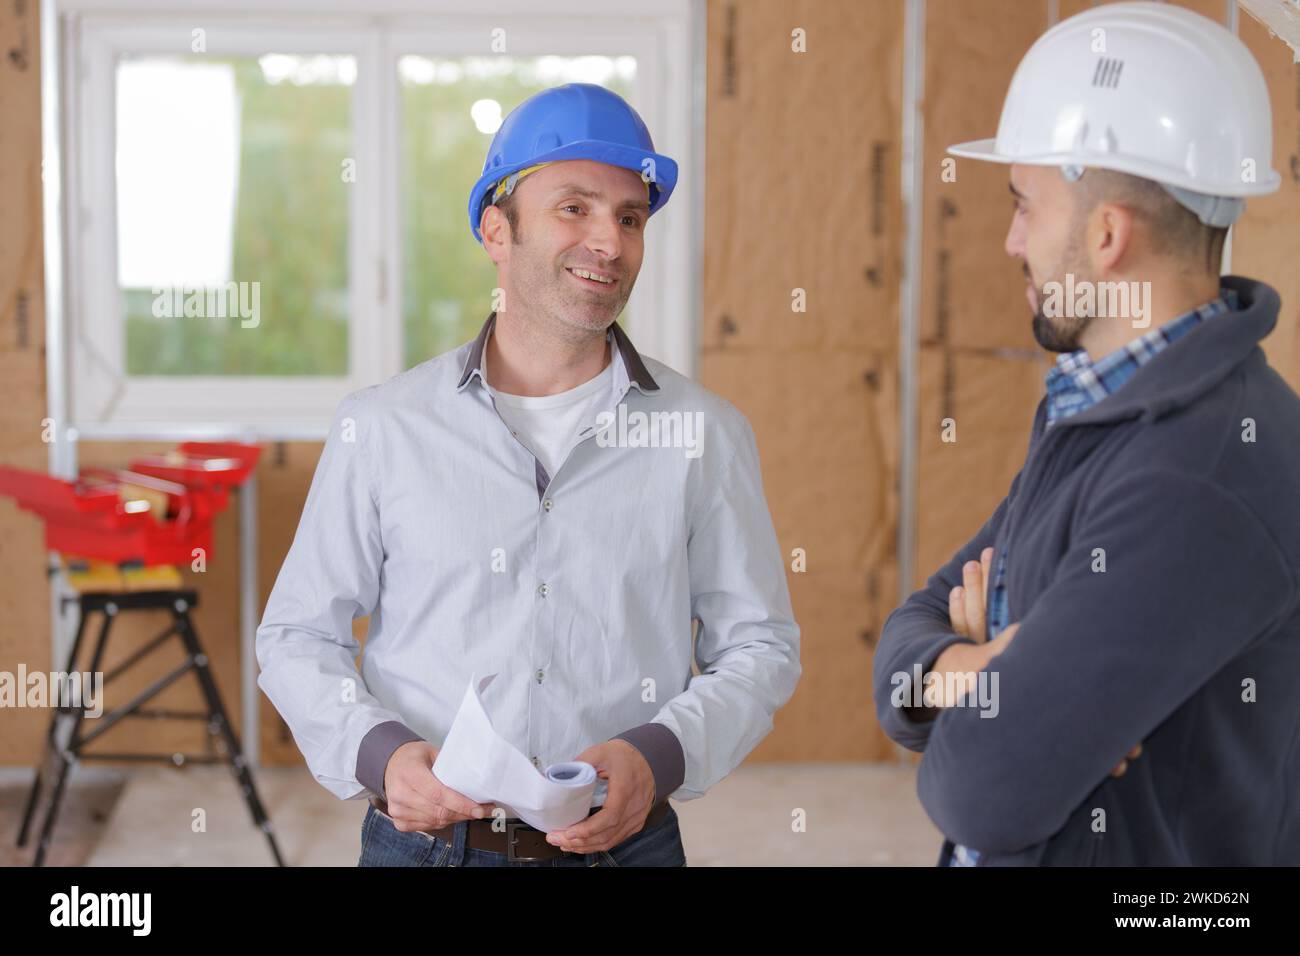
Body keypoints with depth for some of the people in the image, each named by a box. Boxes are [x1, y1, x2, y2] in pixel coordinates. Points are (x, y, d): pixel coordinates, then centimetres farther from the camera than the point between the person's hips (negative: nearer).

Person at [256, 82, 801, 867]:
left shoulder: (705, 434, 1)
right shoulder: (382, 426, 0)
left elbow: (759, 647, 3)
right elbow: (298, 636, 4)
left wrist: (658, 757, -14)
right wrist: (377, 752, -14)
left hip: (623, 843, 0)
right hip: (421, 842, 0)